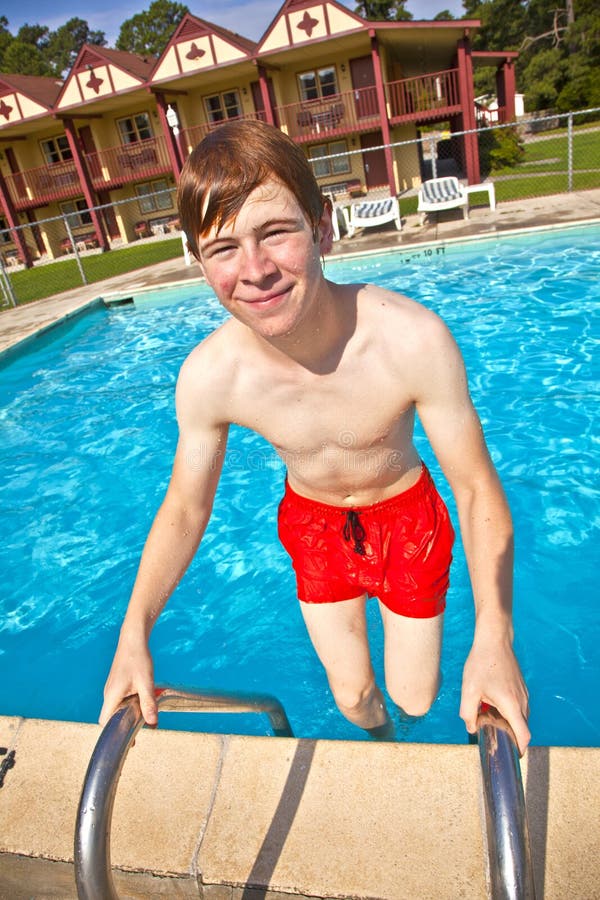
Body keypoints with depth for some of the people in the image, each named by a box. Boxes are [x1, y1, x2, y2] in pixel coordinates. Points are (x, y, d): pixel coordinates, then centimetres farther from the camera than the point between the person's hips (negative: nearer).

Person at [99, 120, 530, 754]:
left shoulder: (413, 338, -34)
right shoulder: (207, 376, -27)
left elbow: (476, 488, -24)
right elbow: (185, 506, -10)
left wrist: (494, 636, -35)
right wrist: (134, 635, -17)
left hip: (407, 517, -1)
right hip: (312, 525, 2)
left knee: (414, 700, 13)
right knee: (352, 699, 14)